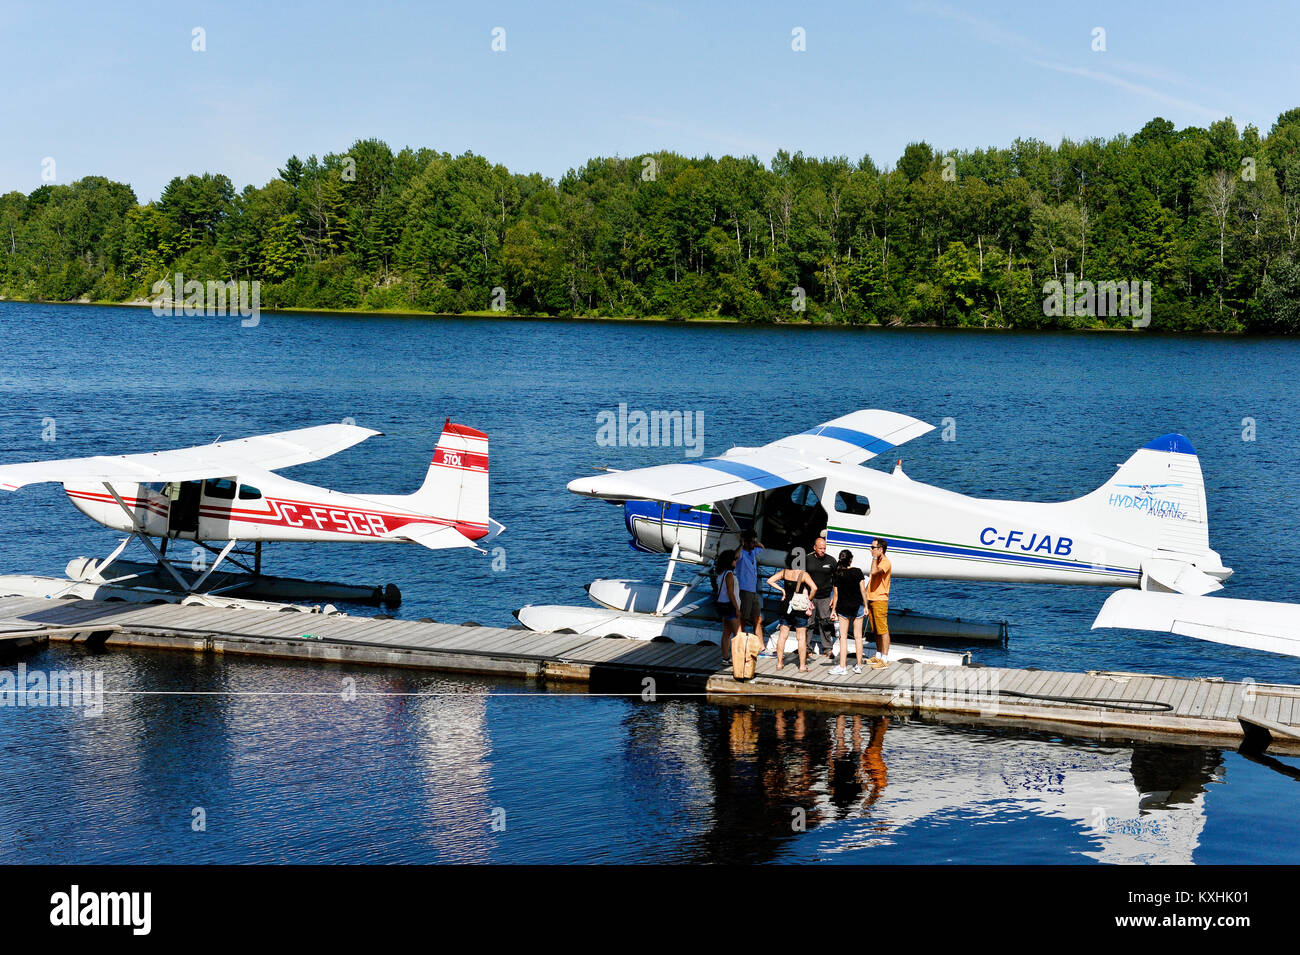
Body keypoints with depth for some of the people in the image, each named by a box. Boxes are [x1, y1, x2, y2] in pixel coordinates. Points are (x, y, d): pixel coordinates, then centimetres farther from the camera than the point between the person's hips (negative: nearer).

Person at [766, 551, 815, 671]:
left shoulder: (784, 572, -1)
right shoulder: (803, 574, -13)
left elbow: (770, 581, 0)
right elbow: (814, 588, -24)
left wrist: (781, 589, 4)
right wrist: (809, 599, -8)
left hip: (786, 606, 4)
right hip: (799, 607, -4)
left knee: (782, 635, 13)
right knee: (801, 637, 4)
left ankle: (779, 663, 18)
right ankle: (802, 665, 6)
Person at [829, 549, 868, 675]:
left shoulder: (838, 575, -5)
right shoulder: (857, 571, -7)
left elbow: (836, 594, -2)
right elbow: (863, 590, -6)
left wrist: (834, 609, 7)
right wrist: (866, 605, 4)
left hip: (843, 608, 0)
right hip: (857, 607, 0)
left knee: (843, 637, 3)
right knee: (858, 636, 8)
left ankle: (843, 666, -2)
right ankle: (859, 666, 11)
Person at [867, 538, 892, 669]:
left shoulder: (885, 562, -14)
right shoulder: (877, 561, 18)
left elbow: (874, 572, -32)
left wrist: (875, 557, -19)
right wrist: (867, 598, 22)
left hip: (880, 600, -10)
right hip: (872, 600, 10)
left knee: (883, 630, -8)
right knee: (876, 631, 15)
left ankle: (885, 659, -8)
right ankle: (878, 656, 22)